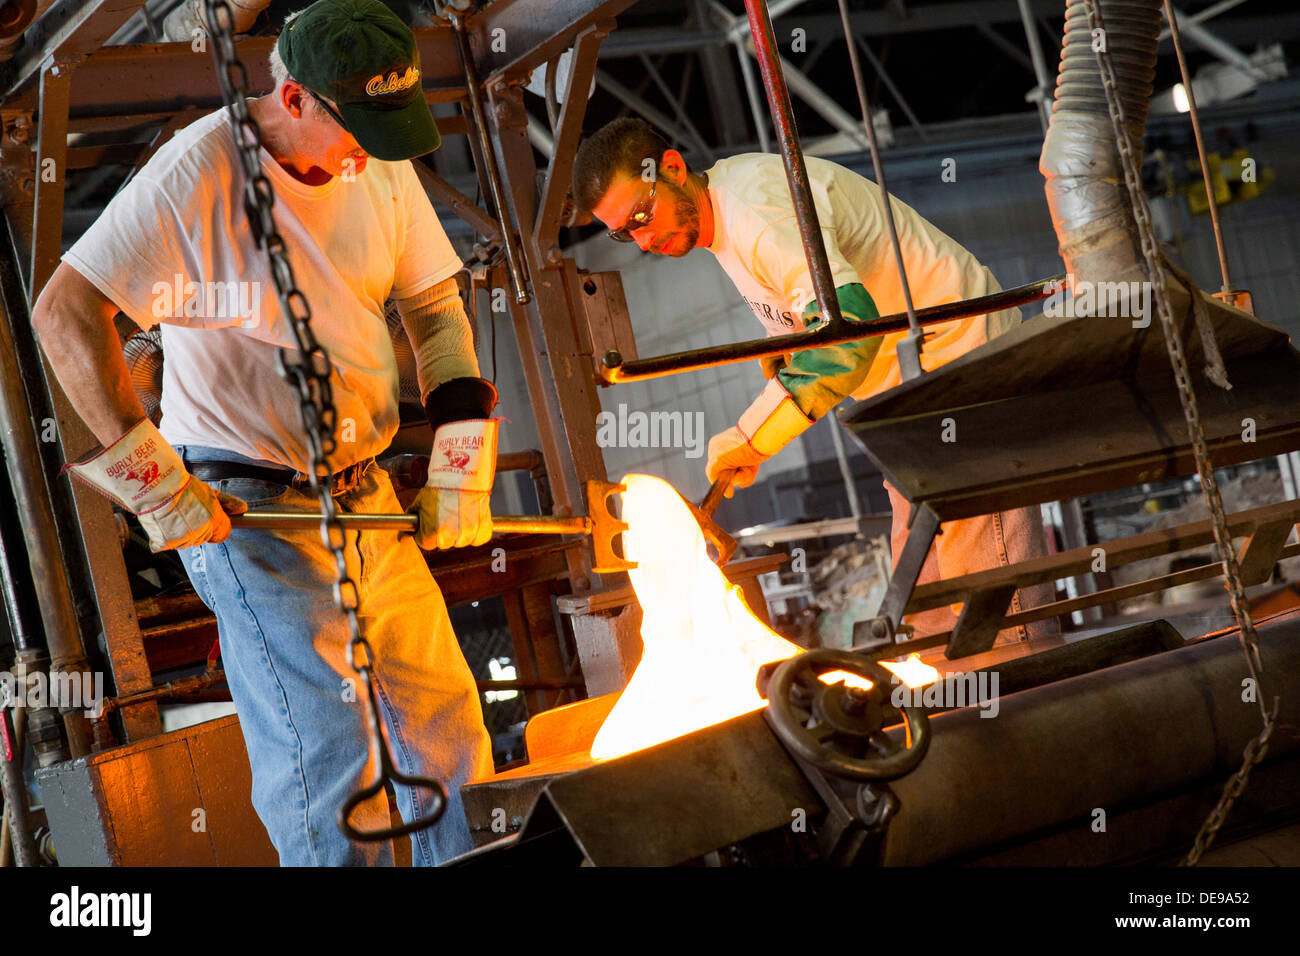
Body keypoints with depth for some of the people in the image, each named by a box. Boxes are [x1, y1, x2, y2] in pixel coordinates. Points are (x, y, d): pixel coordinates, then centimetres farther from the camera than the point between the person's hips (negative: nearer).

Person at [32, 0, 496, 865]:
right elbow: (65, 311, -21)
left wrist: (464, 454, 1)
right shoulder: (202, 170, -18)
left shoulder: (379, 163, 2)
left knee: (444, 716, 15)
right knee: (326, 762, -11)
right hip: (247, 506, -7)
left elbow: (435, 305, 11)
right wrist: (153, 477, -23)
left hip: (364, 495, 7)